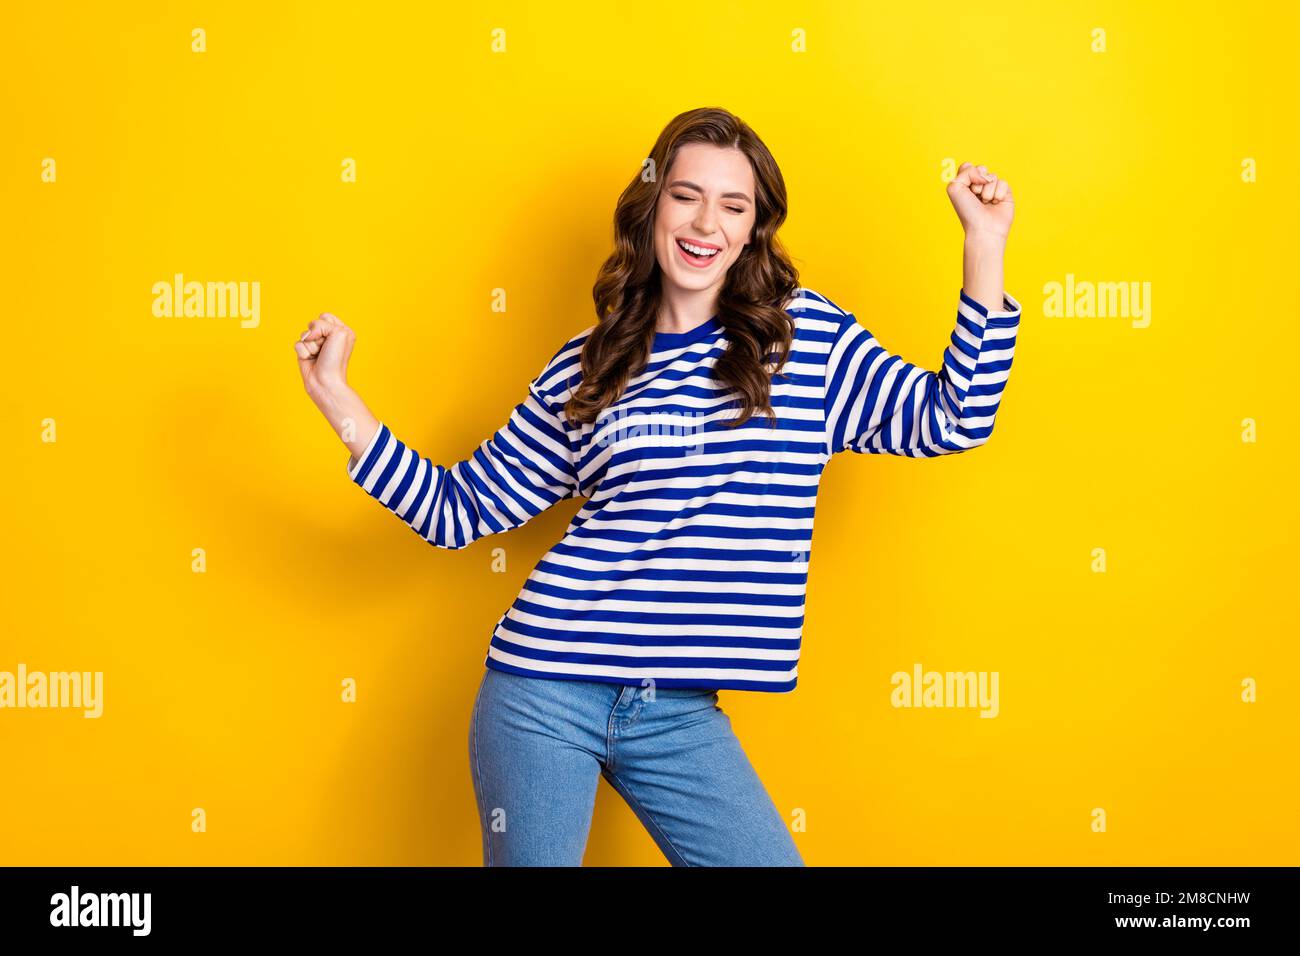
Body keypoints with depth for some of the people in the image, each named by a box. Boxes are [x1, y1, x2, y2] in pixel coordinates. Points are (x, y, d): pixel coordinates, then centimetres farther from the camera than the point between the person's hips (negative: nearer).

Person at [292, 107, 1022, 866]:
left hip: (681, 714, 1)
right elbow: (461, 509, 7)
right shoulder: (584, 369, 4)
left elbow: (951, 420, 2)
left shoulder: (806, 335, 3)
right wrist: (339, 402, -2)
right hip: (545, 696, 0)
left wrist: (985, 246, -2)